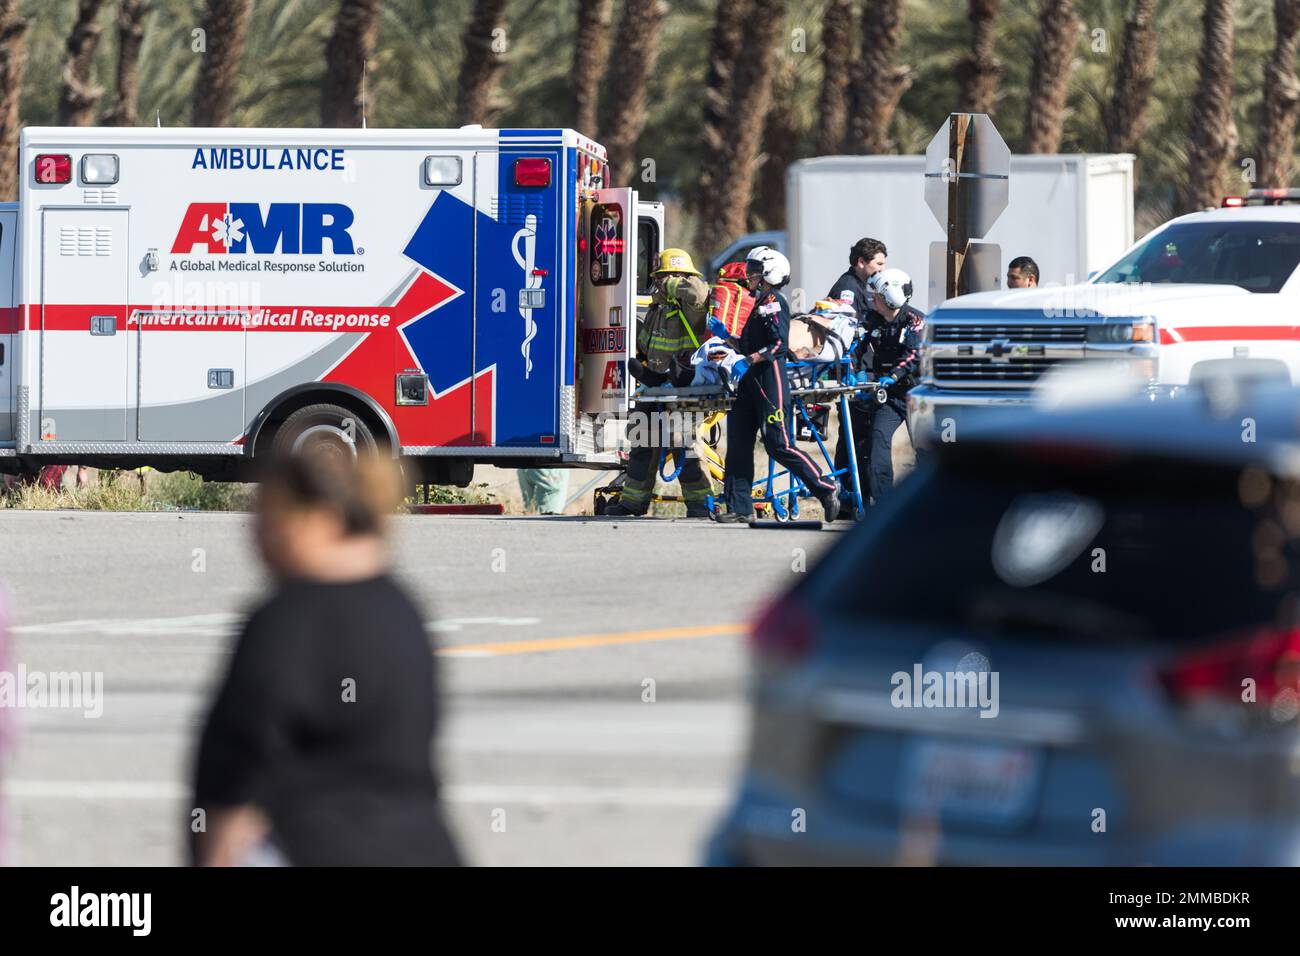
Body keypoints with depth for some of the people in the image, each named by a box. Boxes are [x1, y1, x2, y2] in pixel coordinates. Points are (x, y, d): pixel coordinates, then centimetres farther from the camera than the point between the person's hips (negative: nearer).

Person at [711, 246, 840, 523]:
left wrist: (749, 361, -23)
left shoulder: (774, 302, -8)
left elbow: (778, 343, -20)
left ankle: (826, 490, -2)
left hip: (770, 377, -10)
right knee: (738, 443, 4)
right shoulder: (760, 304, 21)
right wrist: (724, 336, 20)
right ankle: (740, 508, 6)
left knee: (778, 444, -11)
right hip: (751, 380, 10)